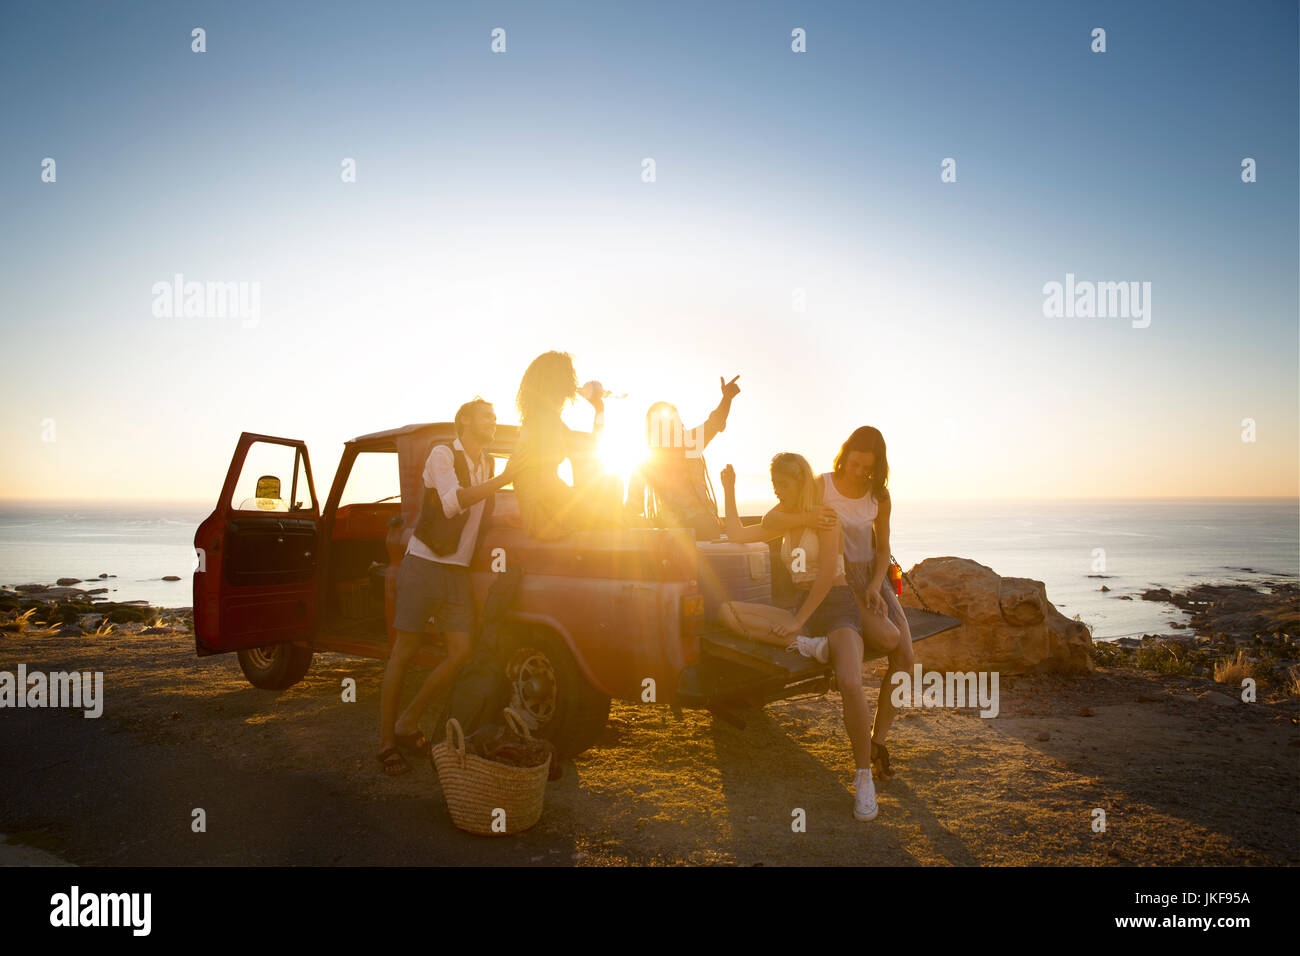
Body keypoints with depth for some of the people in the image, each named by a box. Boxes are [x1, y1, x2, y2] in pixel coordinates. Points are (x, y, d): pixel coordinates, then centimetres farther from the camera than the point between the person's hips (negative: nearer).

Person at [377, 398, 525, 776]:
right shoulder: (442, 455, -6)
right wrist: (503, 479, -27)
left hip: (458, 571, 7)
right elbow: (453, 502, -23)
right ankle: (386, 742, 9)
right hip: (424, 564, -6)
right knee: (403, 653, -1)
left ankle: (409, 724, 15)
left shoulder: (487, 466, 15)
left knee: (461, 652, -2)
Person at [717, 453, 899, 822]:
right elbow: (736, 535, 19)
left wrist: (799, 620, -19)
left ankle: (864, 777, -15)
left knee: (850, 684, -33)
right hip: (800, 608, 7)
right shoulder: (783, 520, 16)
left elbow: (827, 574, -15)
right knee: (728, 611, -16)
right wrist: (729, 489, 15)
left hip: (836, 605, -6)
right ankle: (807, 644, -22)